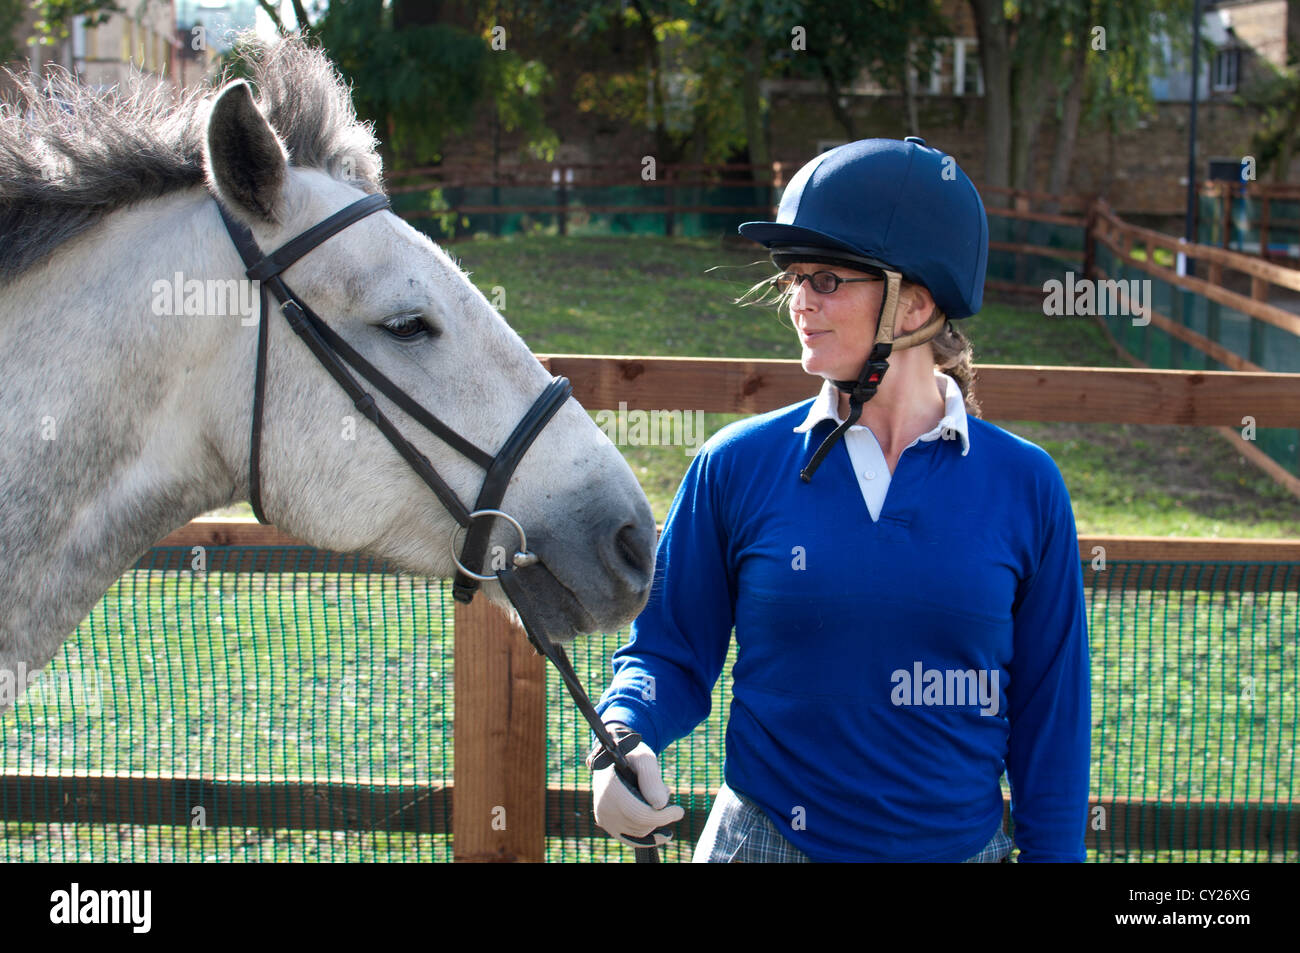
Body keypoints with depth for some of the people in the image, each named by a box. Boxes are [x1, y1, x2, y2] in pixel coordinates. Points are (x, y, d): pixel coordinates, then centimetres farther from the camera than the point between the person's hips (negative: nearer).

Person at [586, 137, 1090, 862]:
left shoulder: (1025, 486, -5)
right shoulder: (737, 464, -5)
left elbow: (1050, 713, 0)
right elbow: (672, 649, 1)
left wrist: (1052, 852, -1)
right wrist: (625, 737, -18)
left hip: (961, 843, 0)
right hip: (763, 839, 0)